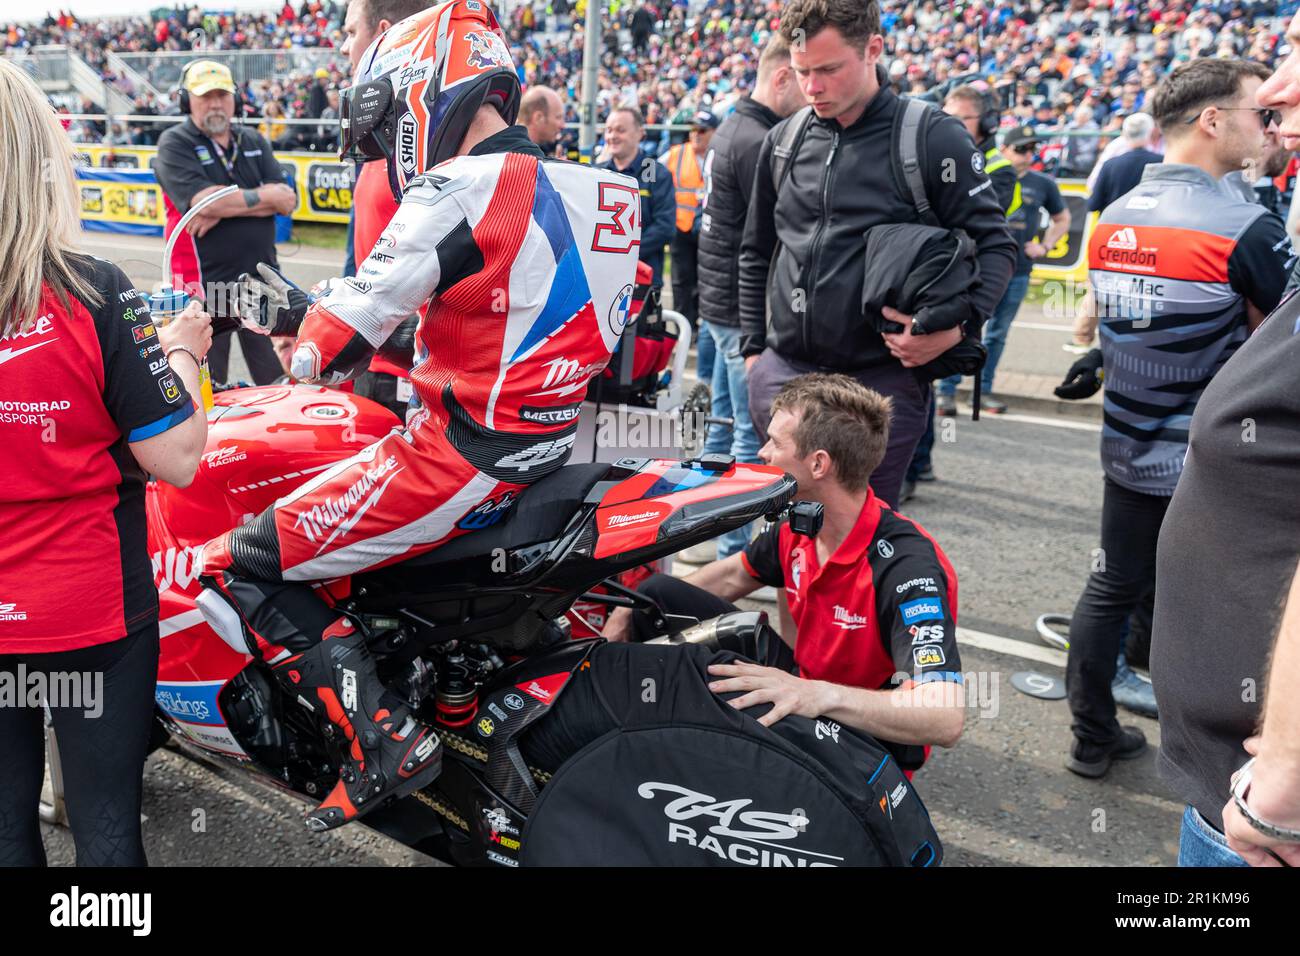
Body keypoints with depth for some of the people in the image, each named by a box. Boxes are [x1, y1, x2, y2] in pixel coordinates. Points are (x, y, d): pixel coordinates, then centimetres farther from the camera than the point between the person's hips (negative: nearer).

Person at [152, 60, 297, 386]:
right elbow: (203, 201, -19)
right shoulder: (174, 144, -1)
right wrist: (264, 196, -9)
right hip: (204, 281, -4)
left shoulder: (254, 141, 13)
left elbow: (287, 201, -1)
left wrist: (227, 206, -14)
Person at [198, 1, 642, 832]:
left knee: (237, 571, -4)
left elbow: (345, 330, -15)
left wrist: (310, 356, 8)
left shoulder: (464, 189, -16)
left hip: (463, 452, -9)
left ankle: (382, 738, -10)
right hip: (549, 439, 9)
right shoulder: (574, 186, 11)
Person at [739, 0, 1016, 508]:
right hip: (782, 372, 4)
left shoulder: (932, 137, -5)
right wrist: (753, 347, 15)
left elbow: (994, 243, -3)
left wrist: (959, 325, -18)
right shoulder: (784, 139, 9)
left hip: (883, 377, -3)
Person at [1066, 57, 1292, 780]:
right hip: (1212, 468, -6)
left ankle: (1094, 739, 27)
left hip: (1129, 452, 6)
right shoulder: (1249, 230, -17)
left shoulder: (1112, 219, 4)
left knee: (1111, 591, 15)